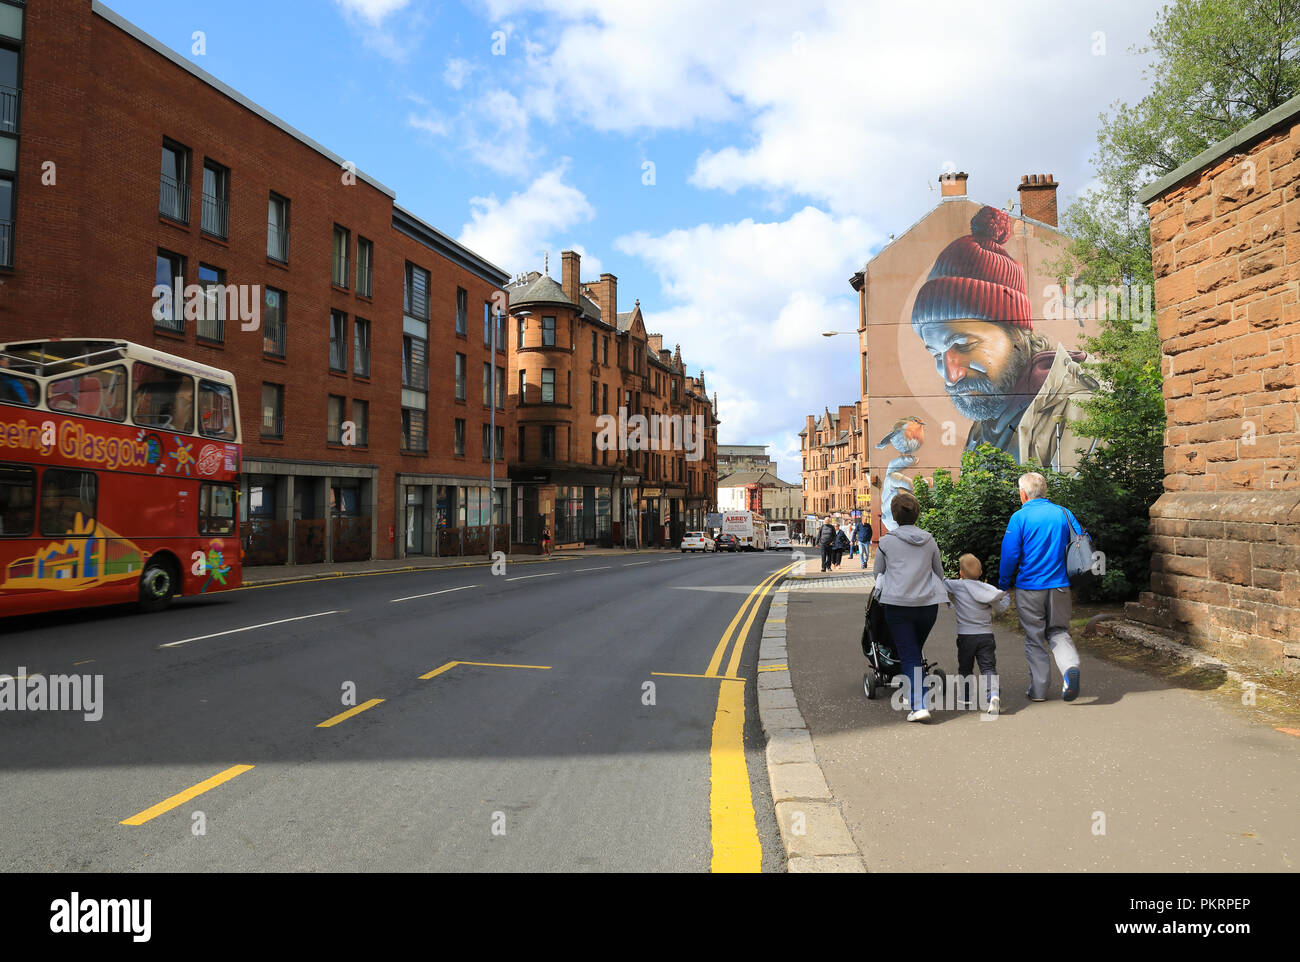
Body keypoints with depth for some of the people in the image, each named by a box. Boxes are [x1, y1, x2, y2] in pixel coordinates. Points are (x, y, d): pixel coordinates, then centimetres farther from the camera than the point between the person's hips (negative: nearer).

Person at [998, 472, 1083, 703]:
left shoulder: (1020, 517, -9)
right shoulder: (1063, 513, 3)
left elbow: (1010, 555, -11)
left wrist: (1003, 585, 1)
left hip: (1029, 588, -3)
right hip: (1060, 586, 3)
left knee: (1034, 637, 8)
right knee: (1058, 632, 15)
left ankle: (1038, 689, 13)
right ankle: (1070, 666, -13)